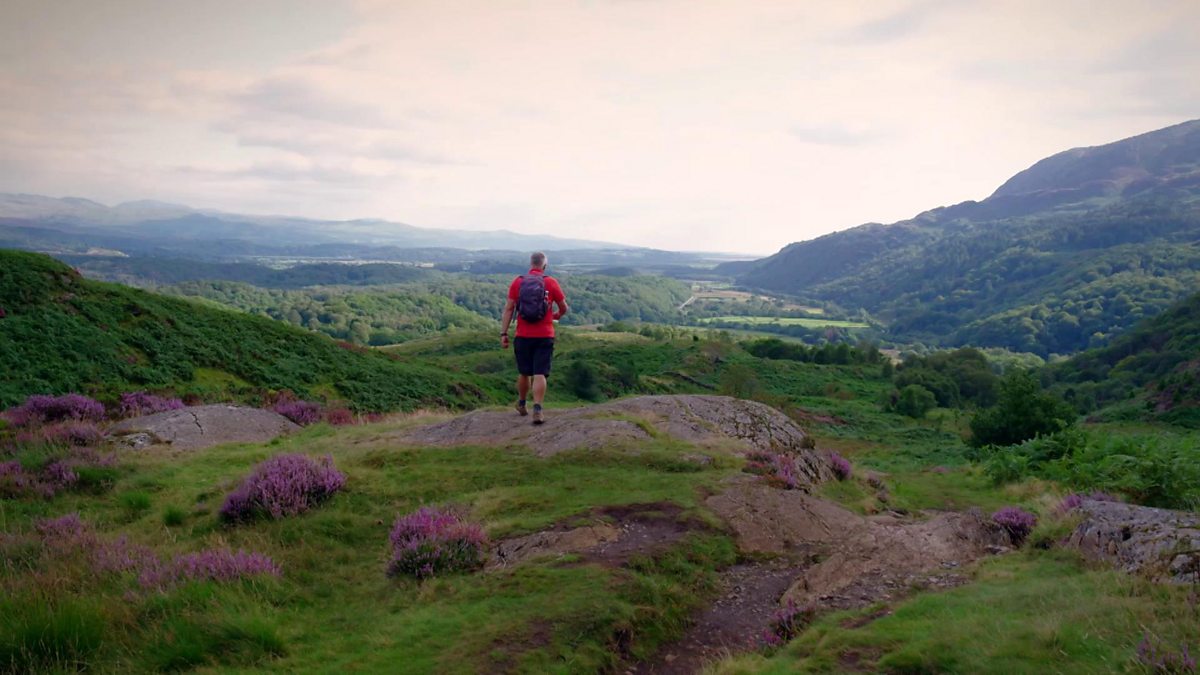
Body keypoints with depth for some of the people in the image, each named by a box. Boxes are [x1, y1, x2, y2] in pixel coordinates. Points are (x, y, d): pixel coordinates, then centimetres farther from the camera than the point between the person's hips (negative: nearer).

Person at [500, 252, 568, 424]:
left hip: (523, 336, 2)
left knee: (524, 373, 17)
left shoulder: (517, 282, 1)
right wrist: (557, 315, 30)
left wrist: (503, 333, -1)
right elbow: (564, 308, 7)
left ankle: (521, 405, 34)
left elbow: (508, 309, -3)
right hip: (544, 337, -2)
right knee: (540, 374, -3)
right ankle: (537, 410, -14)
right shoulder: (551, 283, -2)